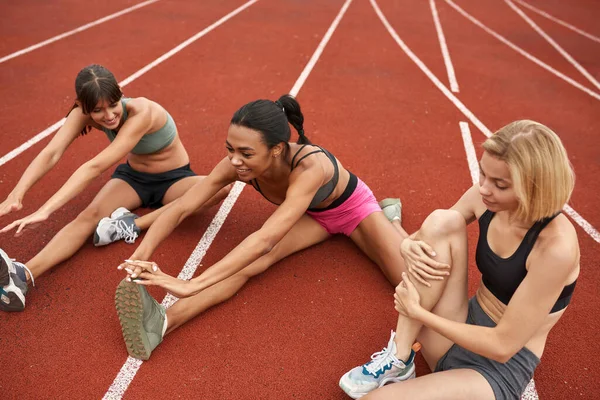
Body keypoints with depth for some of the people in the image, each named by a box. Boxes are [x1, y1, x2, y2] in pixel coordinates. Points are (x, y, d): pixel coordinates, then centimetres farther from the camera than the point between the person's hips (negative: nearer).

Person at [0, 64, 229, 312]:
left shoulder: (142, 112, -35)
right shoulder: (82, 113, -17)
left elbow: (96, 167, -43)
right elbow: (51, 153, -30)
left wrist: (46, 210, -49)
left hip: (174, 179, -3)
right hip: (132, 177, 3)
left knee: (223, 184, -36)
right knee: (91, 214, -28)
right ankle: (23, 275, -43)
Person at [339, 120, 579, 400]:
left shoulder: (556, 247, -27)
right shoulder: (486, 197, -9)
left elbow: (504, 345, -23)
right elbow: (430, 234, 6)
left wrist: (417, 312, -19)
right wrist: (409, 245, -19)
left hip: (500, 367, -7)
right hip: (463, 330, 7)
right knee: (441, 221, -22)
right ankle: (399, 356, -14)